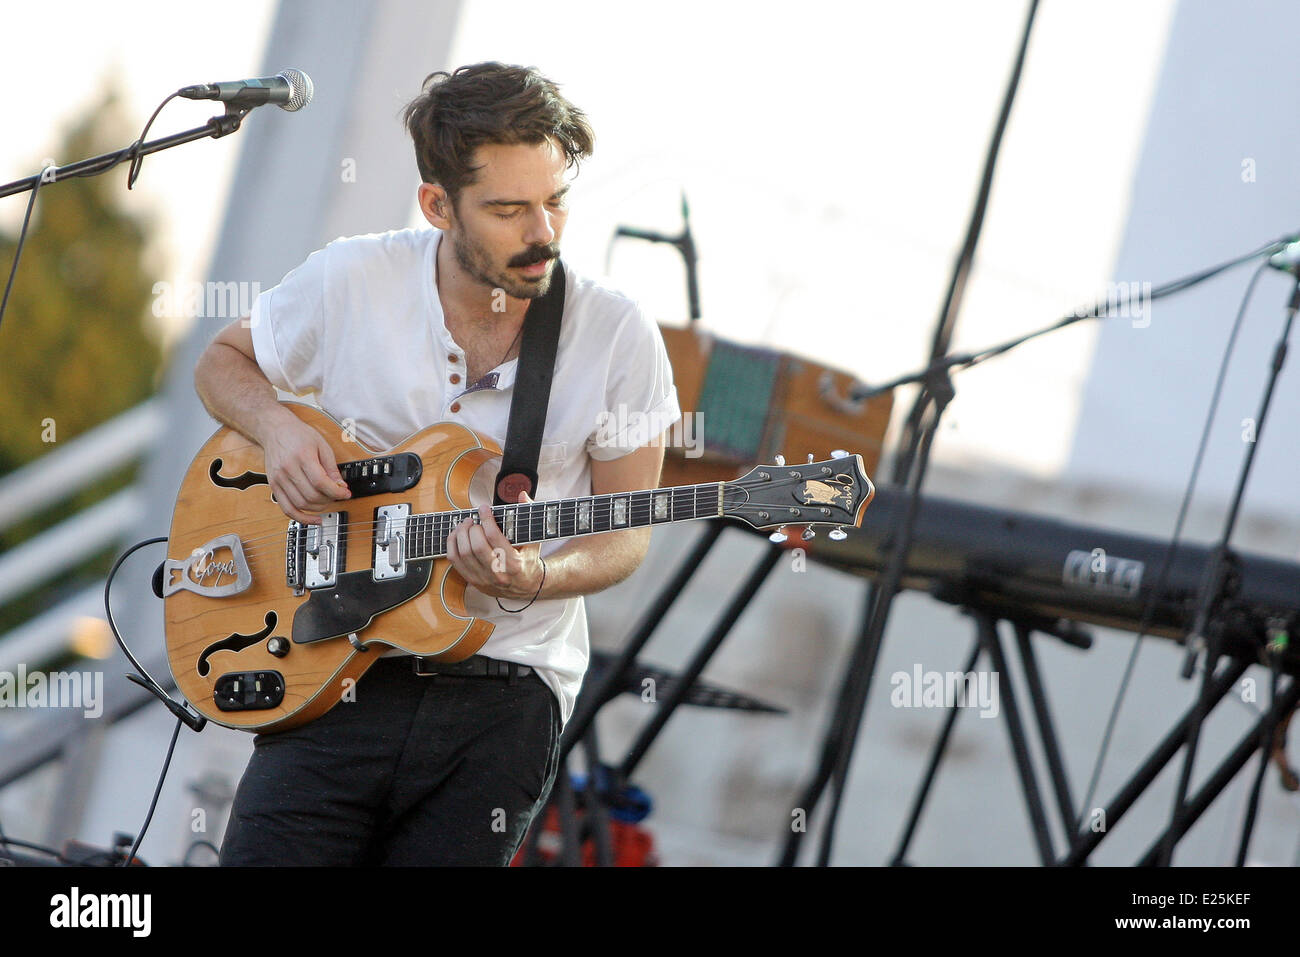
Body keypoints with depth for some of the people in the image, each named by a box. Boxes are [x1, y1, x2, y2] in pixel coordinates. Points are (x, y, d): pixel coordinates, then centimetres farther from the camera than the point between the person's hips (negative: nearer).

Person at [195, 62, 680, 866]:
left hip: (504, 686, 0)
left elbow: (624, 534, 3)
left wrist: (536, 581, -18)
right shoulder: (351, 281, -2)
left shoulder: (618, 337, -4)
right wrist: (277, 428, -6)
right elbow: (223, 362, 16)